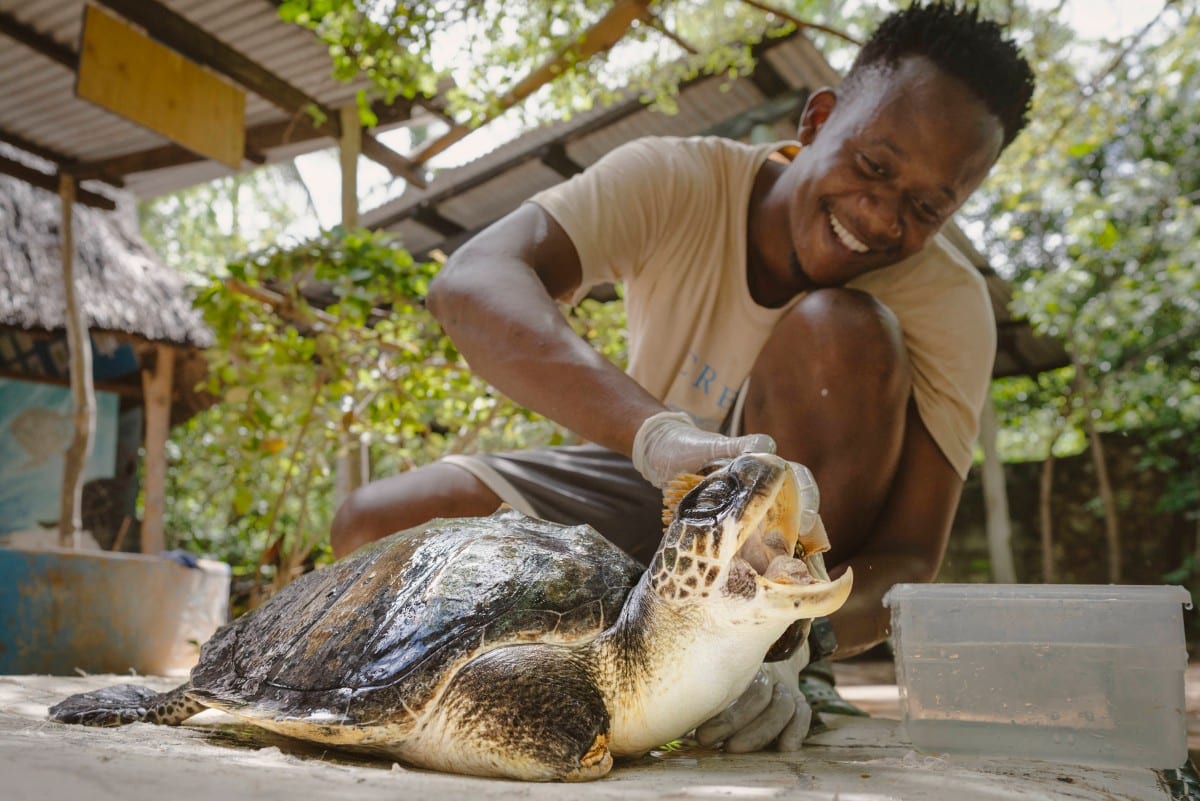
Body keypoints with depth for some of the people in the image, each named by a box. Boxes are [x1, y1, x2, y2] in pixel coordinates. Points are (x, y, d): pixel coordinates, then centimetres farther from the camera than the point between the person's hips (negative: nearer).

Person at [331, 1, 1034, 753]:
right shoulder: (676, 180, -23)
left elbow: (911, 558, -26)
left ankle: (775, 673, -23)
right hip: (644, 480, 1)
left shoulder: (950, 303, -22)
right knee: (375, 524, -16)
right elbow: (469, 283, -40)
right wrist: (658, 431, -56)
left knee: (841, 331, -31)